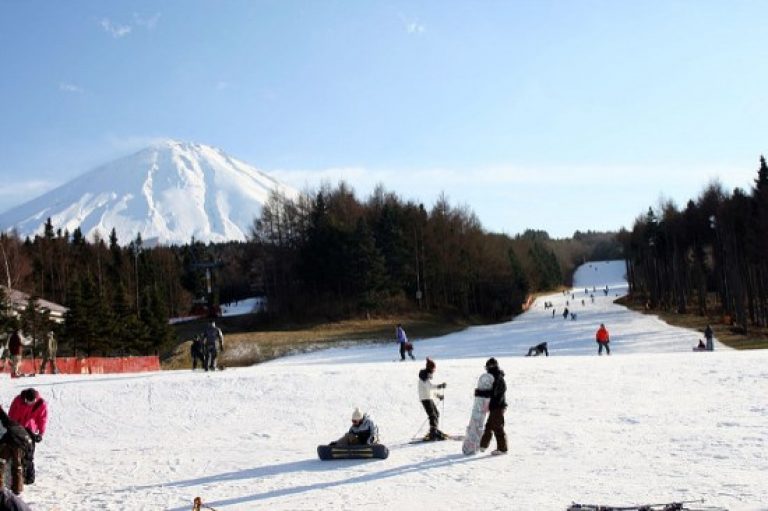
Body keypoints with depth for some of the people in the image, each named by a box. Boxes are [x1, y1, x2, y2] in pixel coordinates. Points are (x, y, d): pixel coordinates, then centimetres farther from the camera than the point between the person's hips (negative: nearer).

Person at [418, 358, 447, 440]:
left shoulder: (428, 375, 18)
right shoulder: (425, 375, -15)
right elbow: (429, 386, -30)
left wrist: (438, 395, 17)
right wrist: (440, 386, -40)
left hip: (429, 397, 10)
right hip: (425, 398, -10)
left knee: (436, 414, 16)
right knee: (433, 415, -14)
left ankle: (434, 431, 25)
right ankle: (433, 433, -15)